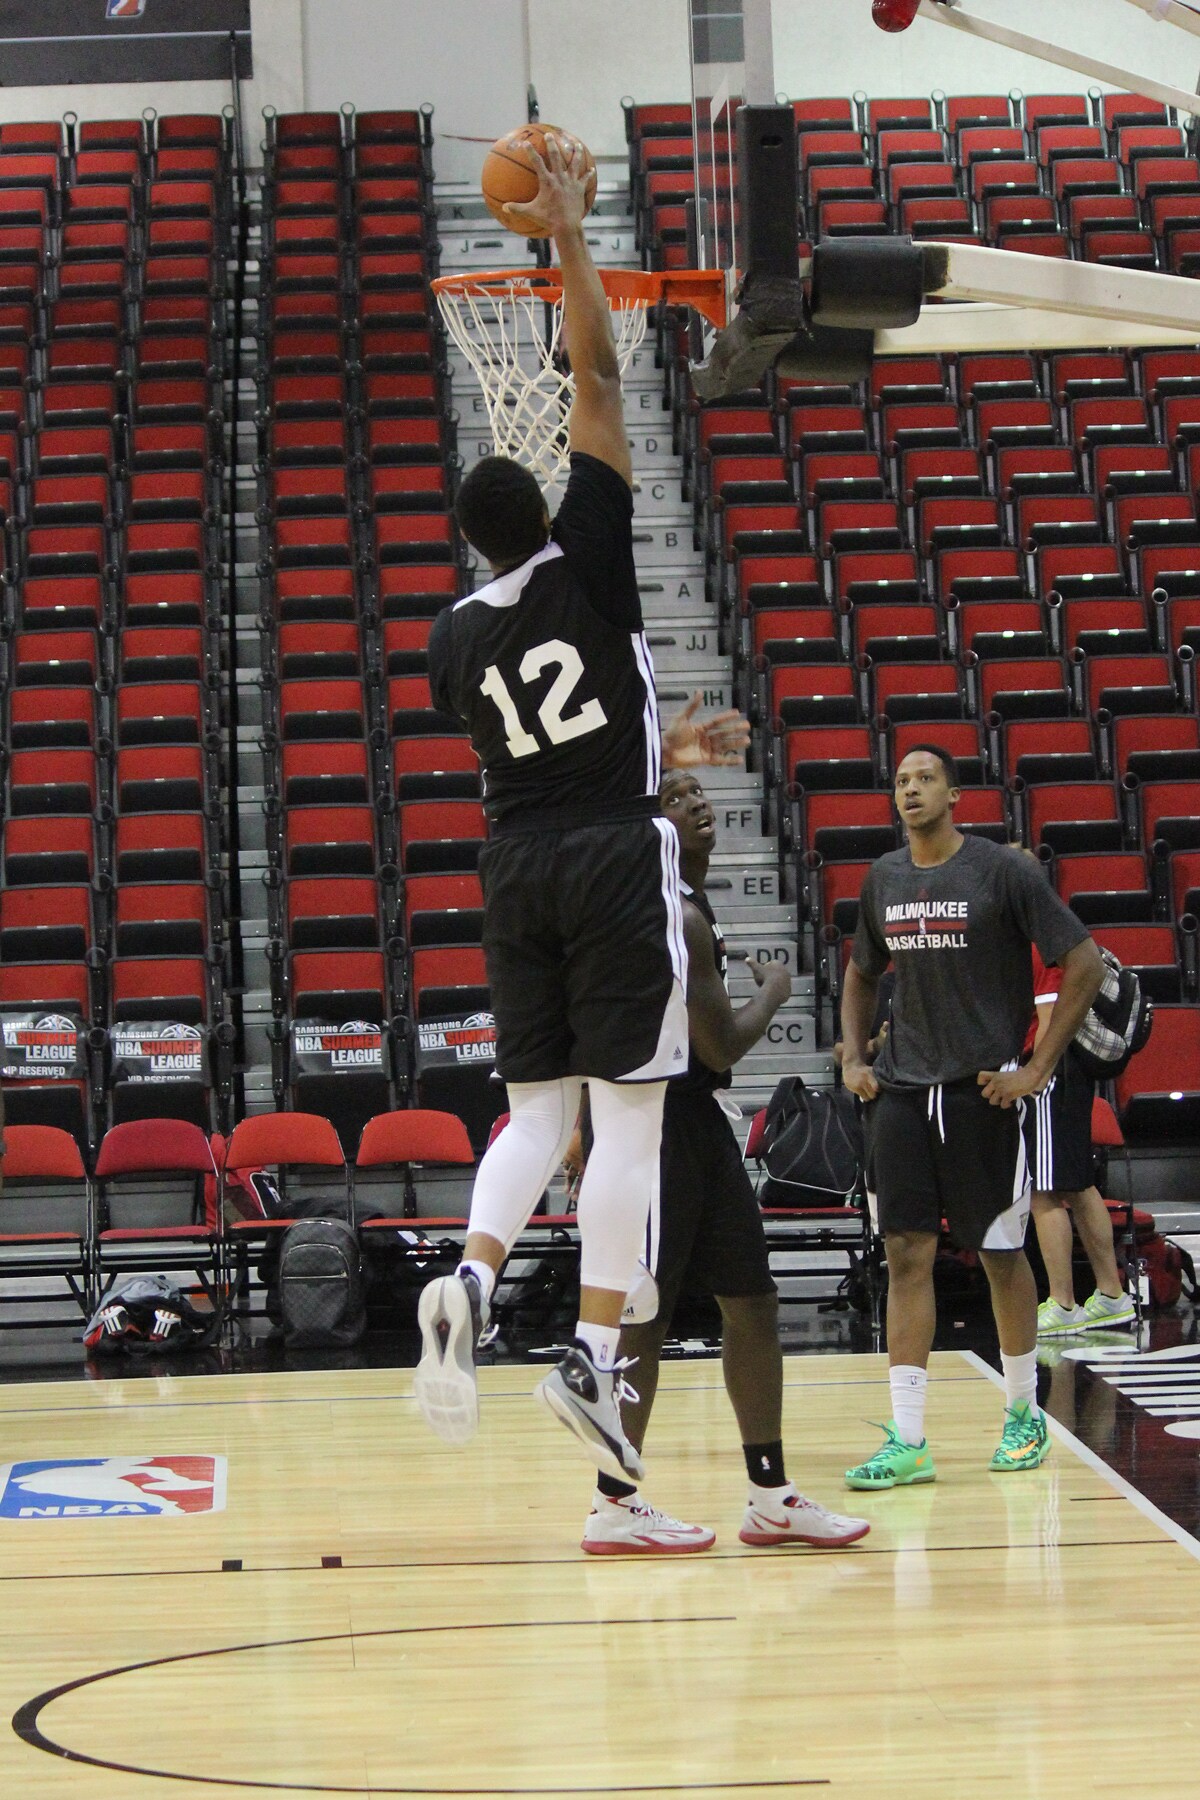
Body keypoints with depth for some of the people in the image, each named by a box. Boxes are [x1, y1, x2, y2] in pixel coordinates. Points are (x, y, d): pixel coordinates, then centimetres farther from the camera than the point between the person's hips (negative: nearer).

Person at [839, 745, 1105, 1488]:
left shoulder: (1002, 871, -8)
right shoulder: (884, 879, 9)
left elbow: (1084, 964, -8)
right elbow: (862, 975, 25)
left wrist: (1038, 1068, -11)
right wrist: (854, 1058, 10)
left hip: (982, 1091, -4)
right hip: (901, 1091, 4)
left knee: (1002, 1253, 5)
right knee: (907, 1254, -2)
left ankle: (1025, 1414, 22)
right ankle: (908, 1441, -4)